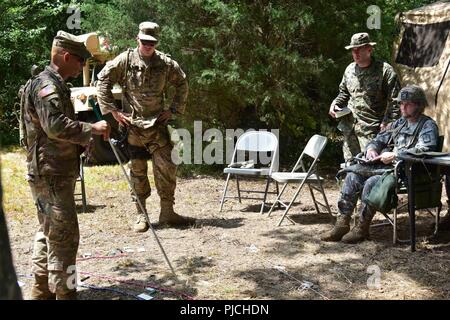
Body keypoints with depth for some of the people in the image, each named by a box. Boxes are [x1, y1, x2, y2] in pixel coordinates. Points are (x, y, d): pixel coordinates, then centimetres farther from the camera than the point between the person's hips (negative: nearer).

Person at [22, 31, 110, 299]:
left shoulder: (56, 85, 18)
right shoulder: (46, 85, -15)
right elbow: (55, 126, -28)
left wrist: (89, 134, 15)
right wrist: (91, 128, -20)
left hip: (55, 174, 11)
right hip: (52, 175, -11)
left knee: (48, 234, 16)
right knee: (64, 237, -9)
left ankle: (43, 292, 26)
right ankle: (64, 293, -4)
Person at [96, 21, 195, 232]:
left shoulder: (166, 63, 0)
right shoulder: (125, 60, -5)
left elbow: (182, 85, 13)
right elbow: (103, 81, -1)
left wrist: (174, 110, 6)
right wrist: (112, 110, -6)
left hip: (157, 124, 2)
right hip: (132, 125, -1)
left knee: (167, 167, -2)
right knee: (137, 171, 6)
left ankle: (167, 213, 10)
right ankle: (141, 215, 18)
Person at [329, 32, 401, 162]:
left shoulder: (385, 70, -5)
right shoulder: (350, 69, 15)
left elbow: (394, 100, -7)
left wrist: (387, 123, -15)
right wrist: (335, 104, 10)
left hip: (372, 130, -6)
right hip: (349, 128, 6)